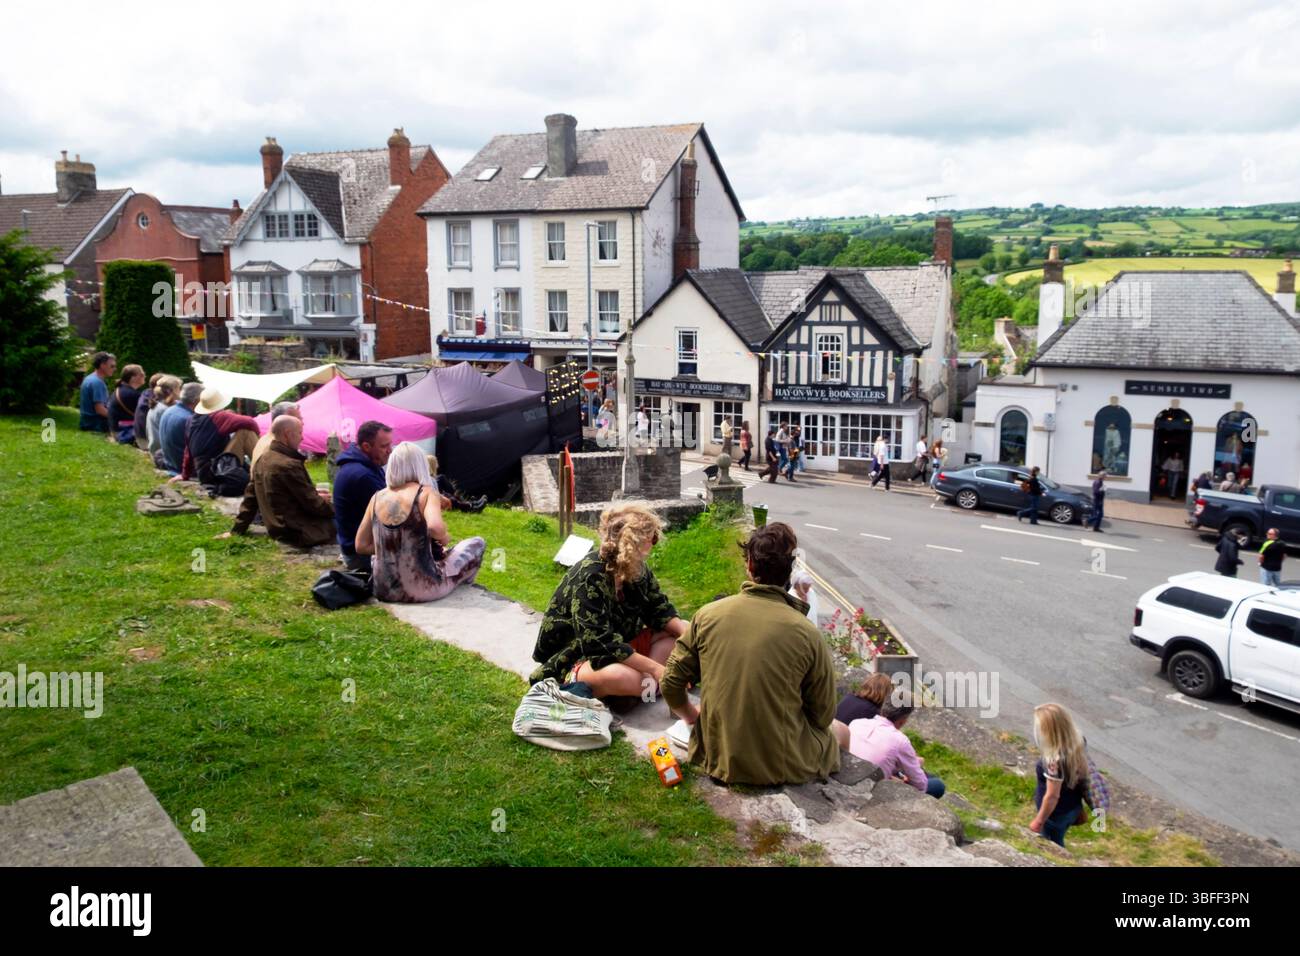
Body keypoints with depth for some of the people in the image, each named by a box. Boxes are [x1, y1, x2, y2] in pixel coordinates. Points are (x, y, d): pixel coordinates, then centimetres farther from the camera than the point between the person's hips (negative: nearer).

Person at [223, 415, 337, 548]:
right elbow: (311, 504, -16)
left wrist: (238, 529, 19)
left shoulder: (262, 460, 6)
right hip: (299, 534, -9)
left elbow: (250, 496, 13)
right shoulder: (289, 465, -21)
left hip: (276, 531, 9)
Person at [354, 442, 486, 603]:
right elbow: (435, 527, -29)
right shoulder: (426, 493, -9)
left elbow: (361, 546, 5)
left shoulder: (377, 498, 3)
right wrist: (445, 538, -7)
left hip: (384, 591, 5)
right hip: (420, 591, -4)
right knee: (477, 544, 16)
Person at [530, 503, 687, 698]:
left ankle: (646, 678, -18)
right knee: (622, 677, -40)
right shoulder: (589, 577, -26)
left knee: (683, 630, 1)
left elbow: (659, 608, 4)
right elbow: (601, 644, -32)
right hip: (576, 659, -9)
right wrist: (655, 668, -32)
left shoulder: (636, 569, -3)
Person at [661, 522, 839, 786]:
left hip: (718, 760, 4)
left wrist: (693, 716, 16)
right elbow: (823, 715, -5)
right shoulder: (807, 633, -16)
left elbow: (670, 684, -3)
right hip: (783, 765, -4)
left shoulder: (707, 615, -11)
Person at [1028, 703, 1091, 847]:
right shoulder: (1077, 742, -11)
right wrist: (1080, 809, 17)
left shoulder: (1054, 760, -36)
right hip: (1073, 808, 7)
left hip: (1056, 815, -7)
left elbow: (1052, 796, -26)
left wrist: (1039, 821, -12)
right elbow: (1081, 776, 3)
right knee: (1056, 846, 29)